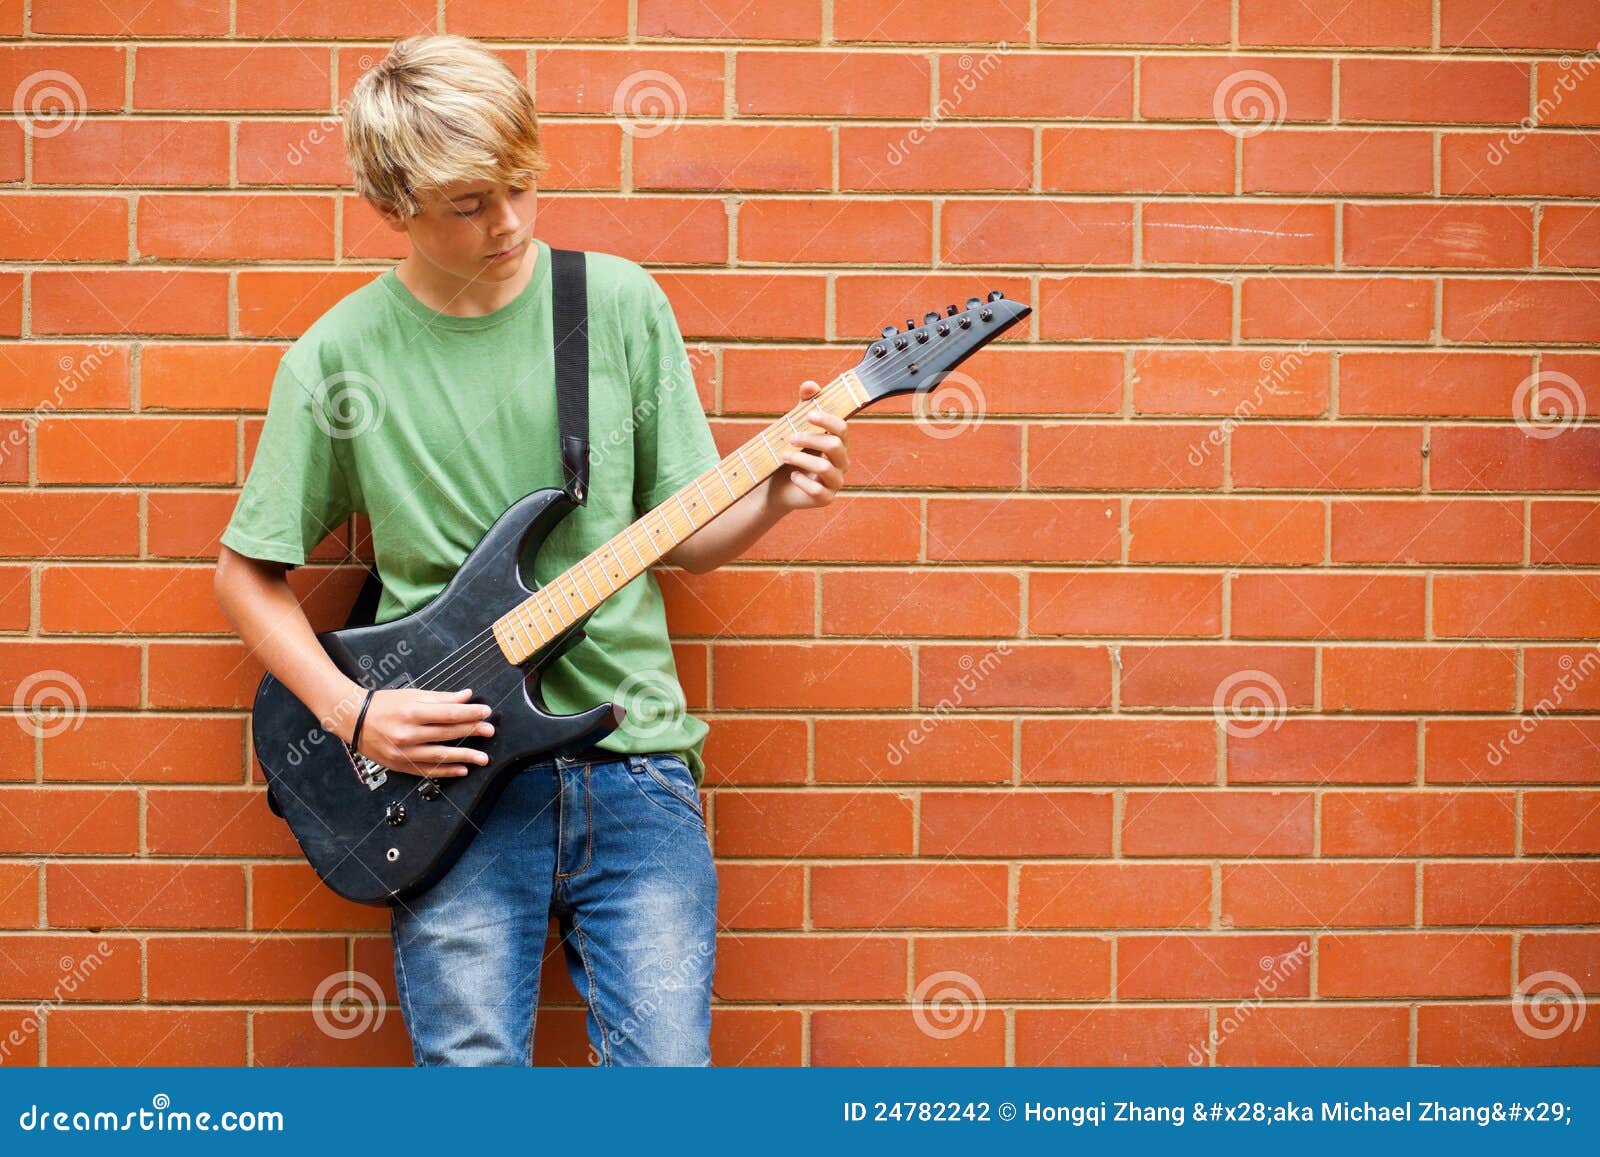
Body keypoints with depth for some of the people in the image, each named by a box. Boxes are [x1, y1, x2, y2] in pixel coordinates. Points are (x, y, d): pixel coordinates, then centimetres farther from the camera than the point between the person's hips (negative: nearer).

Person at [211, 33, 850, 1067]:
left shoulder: (620, 303, 4)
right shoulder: (339, 358, 0)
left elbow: (685, 537, 9)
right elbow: (248, 572, 9)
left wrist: (771, 499, -11)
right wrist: (350, 710, -5)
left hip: (633, 759, 1)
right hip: (451, 769, -1)